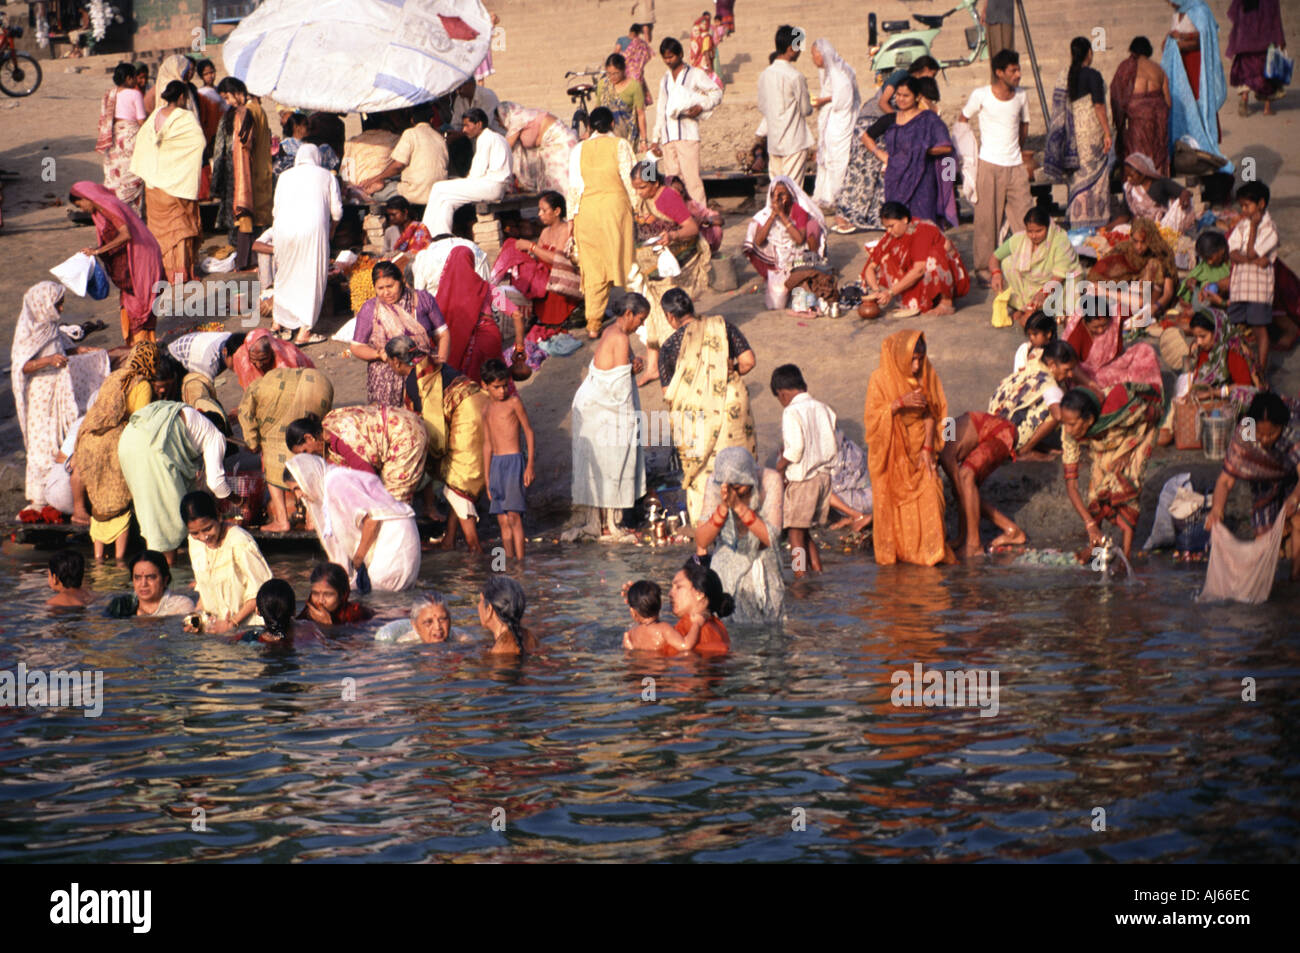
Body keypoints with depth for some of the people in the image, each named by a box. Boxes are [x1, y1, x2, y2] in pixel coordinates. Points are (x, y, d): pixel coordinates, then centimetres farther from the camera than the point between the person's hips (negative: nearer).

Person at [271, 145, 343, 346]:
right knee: (312, 279, 2)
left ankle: (277, 322, 29)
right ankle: (304, 332, -1)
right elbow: (336, 211, 9)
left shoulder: (285, 176, 18)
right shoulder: (327, 177, 12)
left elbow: (276, 209, 19)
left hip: (283, 229, 3)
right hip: (313, 230, -3)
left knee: (285, 276, 20)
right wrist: (332, 230, 28)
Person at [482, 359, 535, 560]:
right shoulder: (487, 410, 16)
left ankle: (520, 560, -12)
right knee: (503, 519, 4)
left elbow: (528, 431, -2)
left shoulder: (514, 403, -1)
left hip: (514, 461, -6)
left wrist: (530, 466, -8)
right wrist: (487, 478, 19)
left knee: (513, 515, -11)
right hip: (496, 464, 6)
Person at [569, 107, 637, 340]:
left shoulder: (579, 150, 7)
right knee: (621, 260, 5)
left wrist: (572, 217, 12)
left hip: (587, 208, 2)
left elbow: (574, 187, 7)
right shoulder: (620, 145, -1)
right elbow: (629, 180, -4)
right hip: (615, 204, -2)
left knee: (593, 268, 5)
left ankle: (593, 324, 2)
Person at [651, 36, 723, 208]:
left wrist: (701, 107, -14)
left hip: (687, 134, -6)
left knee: (691, 178, -13)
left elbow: (716, 93, 3)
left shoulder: (695, 74, 6)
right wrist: (655, 139, 20)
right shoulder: (665, 80, 22)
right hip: (668, 138, 6)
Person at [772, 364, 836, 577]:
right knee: (806, 531, 20)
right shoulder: (823, 409, 8)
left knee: (795, 533, 0)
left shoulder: (791, 412, -13)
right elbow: (833, 448, 7)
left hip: (801, 478, -7)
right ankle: (817, 573, 21)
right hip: (824, 476, 7)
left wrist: (782, 463, -7)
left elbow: (796, 447, -22)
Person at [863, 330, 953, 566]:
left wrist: (928, 447, -6)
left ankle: (929, 550, 7)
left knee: (928, 494, -4)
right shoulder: (880, 379, -16)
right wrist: (900, 403, -30)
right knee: (892, 497, 4)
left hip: (918, 447, 3)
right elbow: (872, 417, -17)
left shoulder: (926, 374, -5)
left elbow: (931, 413, 1)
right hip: (892, 449, -3)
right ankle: (892, 550, 18)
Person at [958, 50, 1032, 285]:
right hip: (989, 165, -3)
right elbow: (962, 120, 8)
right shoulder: (981, 95, -6)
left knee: (1024, 218, -1)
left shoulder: (1021, 96, 6)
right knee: (987, 219, 0)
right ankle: (985, 269, 9)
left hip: (1015, 166, 3)